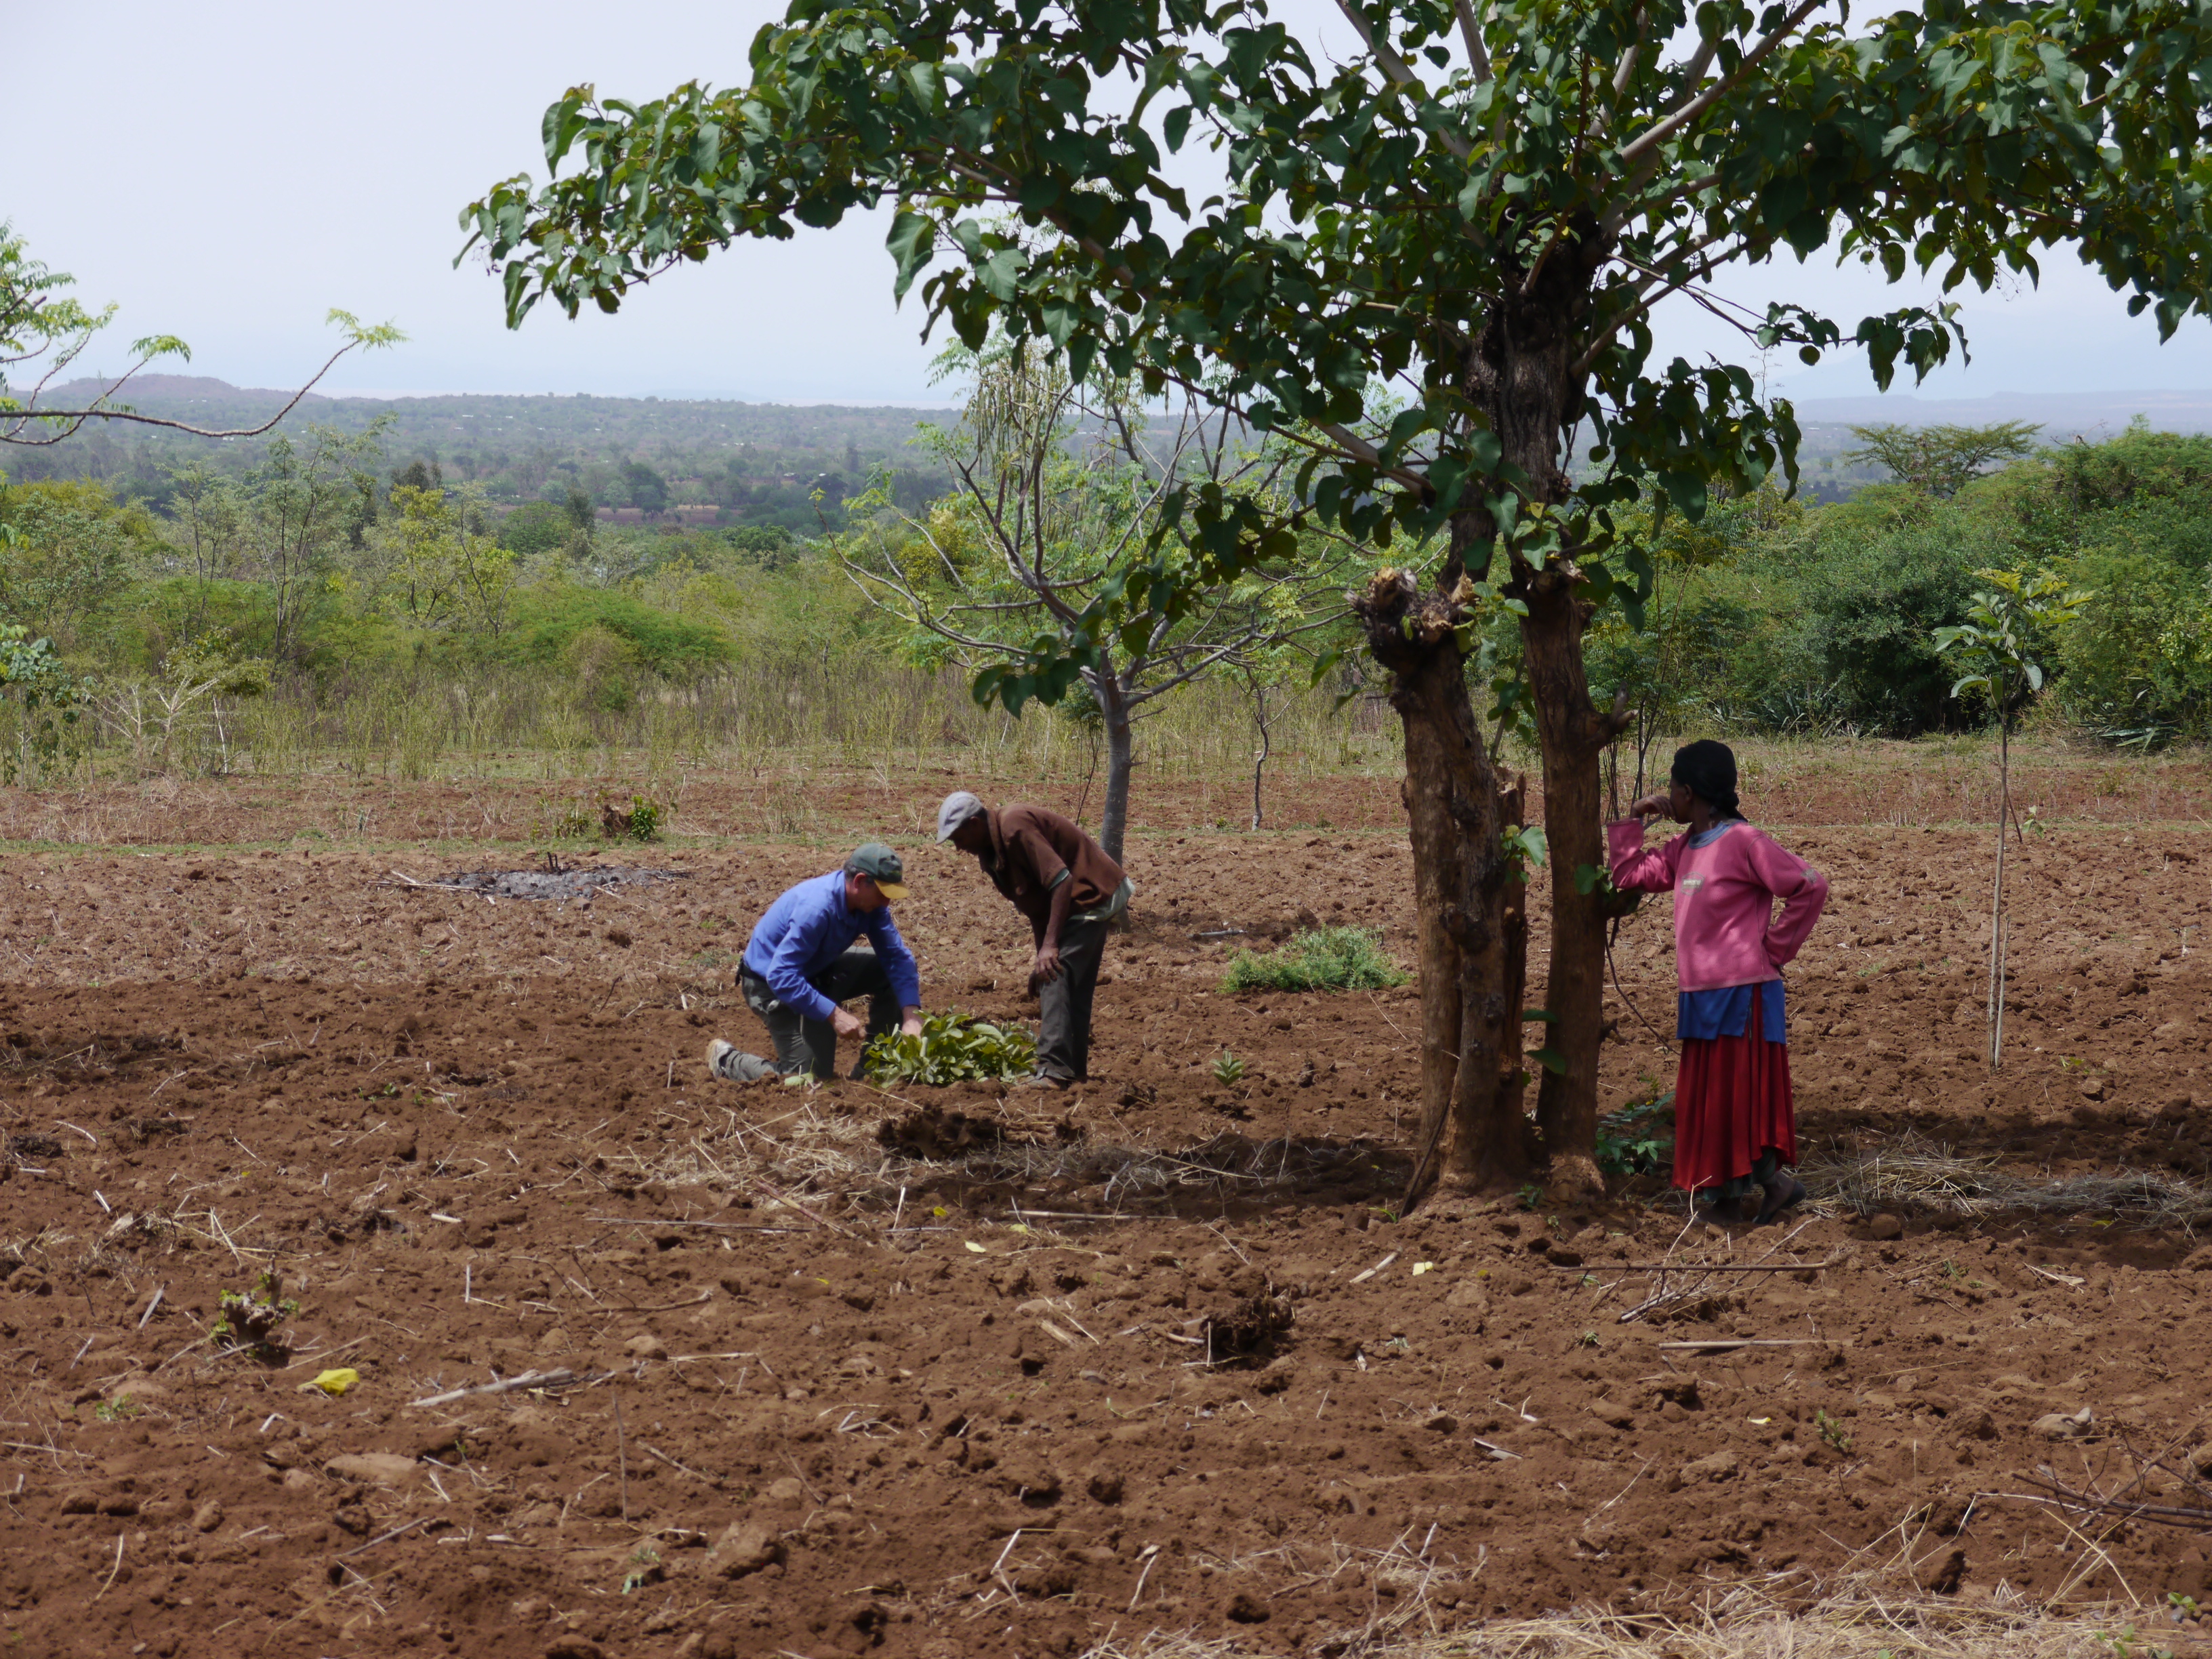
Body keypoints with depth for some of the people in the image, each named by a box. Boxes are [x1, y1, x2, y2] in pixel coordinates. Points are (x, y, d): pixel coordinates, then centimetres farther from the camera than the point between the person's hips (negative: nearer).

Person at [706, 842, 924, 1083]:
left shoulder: (870, 903, -12)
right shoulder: (817, 908, -35)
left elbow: (897, 955, -9)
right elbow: (780, 976, -37)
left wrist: (911, 1016, -22)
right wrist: (833, 1014, -39)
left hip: (818, 971, 8)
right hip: (771, 984, -8)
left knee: (892, 972, -5)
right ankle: (727, 1059, 8)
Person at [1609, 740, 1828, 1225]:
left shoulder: (1743, 842, -12)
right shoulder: (1685, 849, 13)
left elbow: (1809, 887, -15)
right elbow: (1629, 874, 21)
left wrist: (1774, 949, -10)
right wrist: (1633, 820, 11)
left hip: (1741, 994, -9)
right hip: (1700, 995, 9)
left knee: (1738, 1094, -6)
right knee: (1708, 1100, 10)